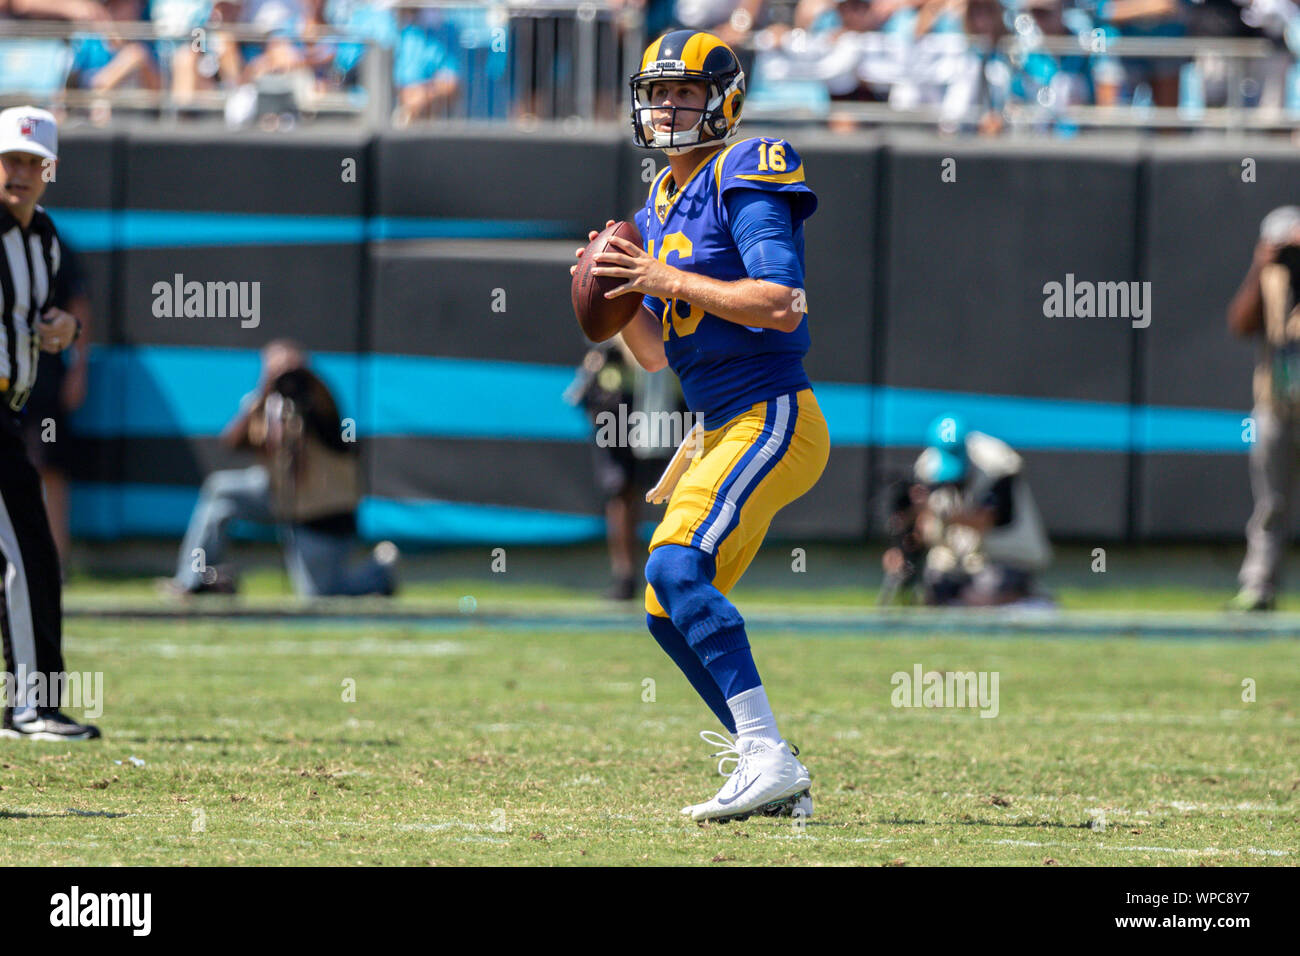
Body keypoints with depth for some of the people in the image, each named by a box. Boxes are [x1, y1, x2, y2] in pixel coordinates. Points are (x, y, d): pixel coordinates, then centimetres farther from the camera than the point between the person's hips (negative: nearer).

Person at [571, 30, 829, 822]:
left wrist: (670, 281, -20)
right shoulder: (660, 207, 18)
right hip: (723, 431, 10)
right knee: (673, 609, 10)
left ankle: (767, 761, -31)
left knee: (677, 567, -26)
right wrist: (619, 297, 2)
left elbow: (784, 305, -22)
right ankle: (772, 774, 15)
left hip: (772, 420, -10)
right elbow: (656, 354, 20)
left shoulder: (745, 178, -9)